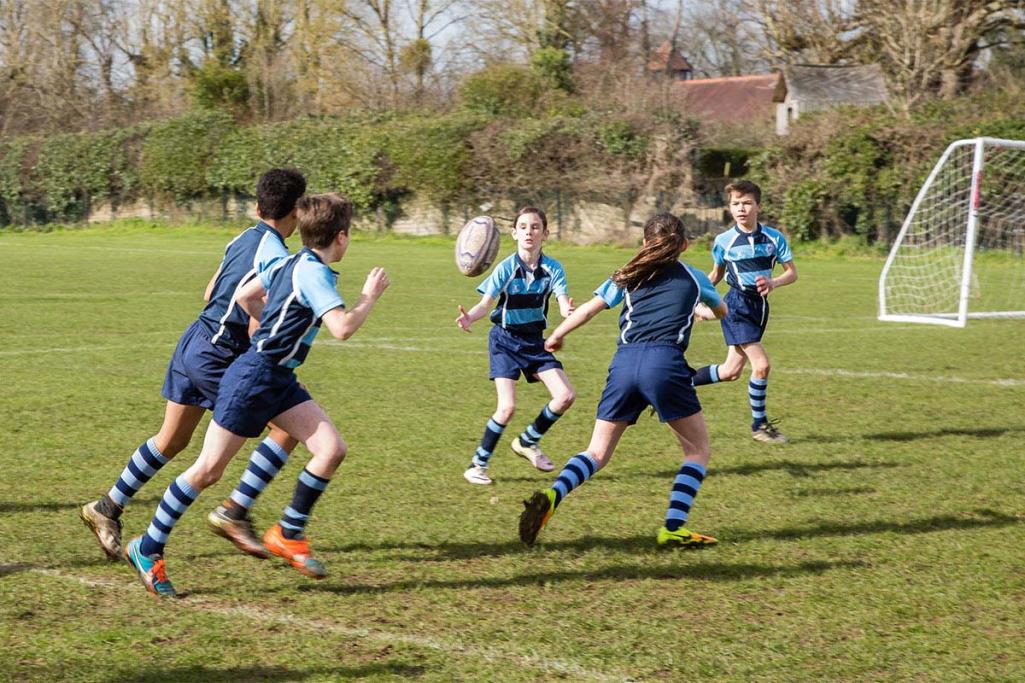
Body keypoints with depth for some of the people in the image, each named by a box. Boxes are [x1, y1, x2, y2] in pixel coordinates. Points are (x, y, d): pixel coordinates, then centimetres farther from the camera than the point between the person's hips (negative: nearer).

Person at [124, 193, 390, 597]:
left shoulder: (291, 264, 10)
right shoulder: (315, 273, -17)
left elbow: (246, 297, 21)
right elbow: (342, 328, -27)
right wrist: (370, 297, -12)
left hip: (278, 380, 9)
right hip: (254, 377, -9)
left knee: (332, 449, -4)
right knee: (208, 469, -1)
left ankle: (288, 534, 8)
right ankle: (147, 549, 10)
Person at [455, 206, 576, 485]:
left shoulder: (553, 268, -9)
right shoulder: (506, 268, -16)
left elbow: (564, 304, -20)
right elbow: (485, 304, -21)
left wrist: (570, 311, -45)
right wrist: (469, 317, -44)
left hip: (535, 340, 4)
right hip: (505, 339, -4)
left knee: (566, 396, -5)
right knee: (507, 407, -16)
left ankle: (527, 442, 18)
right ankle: (477, 465, 2)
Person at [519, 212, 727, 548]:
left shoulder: (628, 276, 20)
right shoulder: (694, 278, 19)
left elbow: (590, 308, 11)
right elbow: (722, 311, 38)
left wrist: (556, 336, 25)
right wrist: (701, 312, 61)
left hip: (624, 361, 3)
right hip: (665, 361, -3)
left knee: (597, 453, 7)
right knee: (697, 448, 13)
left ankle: (552, 496, -21)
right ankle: (673, 528, 1)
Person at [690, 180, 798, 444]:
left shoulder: (774, 238, 0)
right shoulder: (724, 241, -5)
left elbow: (792, 272, 3)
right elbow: (716, 274, 10)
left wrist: (774, 282, -17)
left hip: (760, 305, 5)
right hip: (737, 305, -5)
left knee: (730, 371, 6)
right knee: (761, 364, -15)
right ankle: (759, 425, 0)